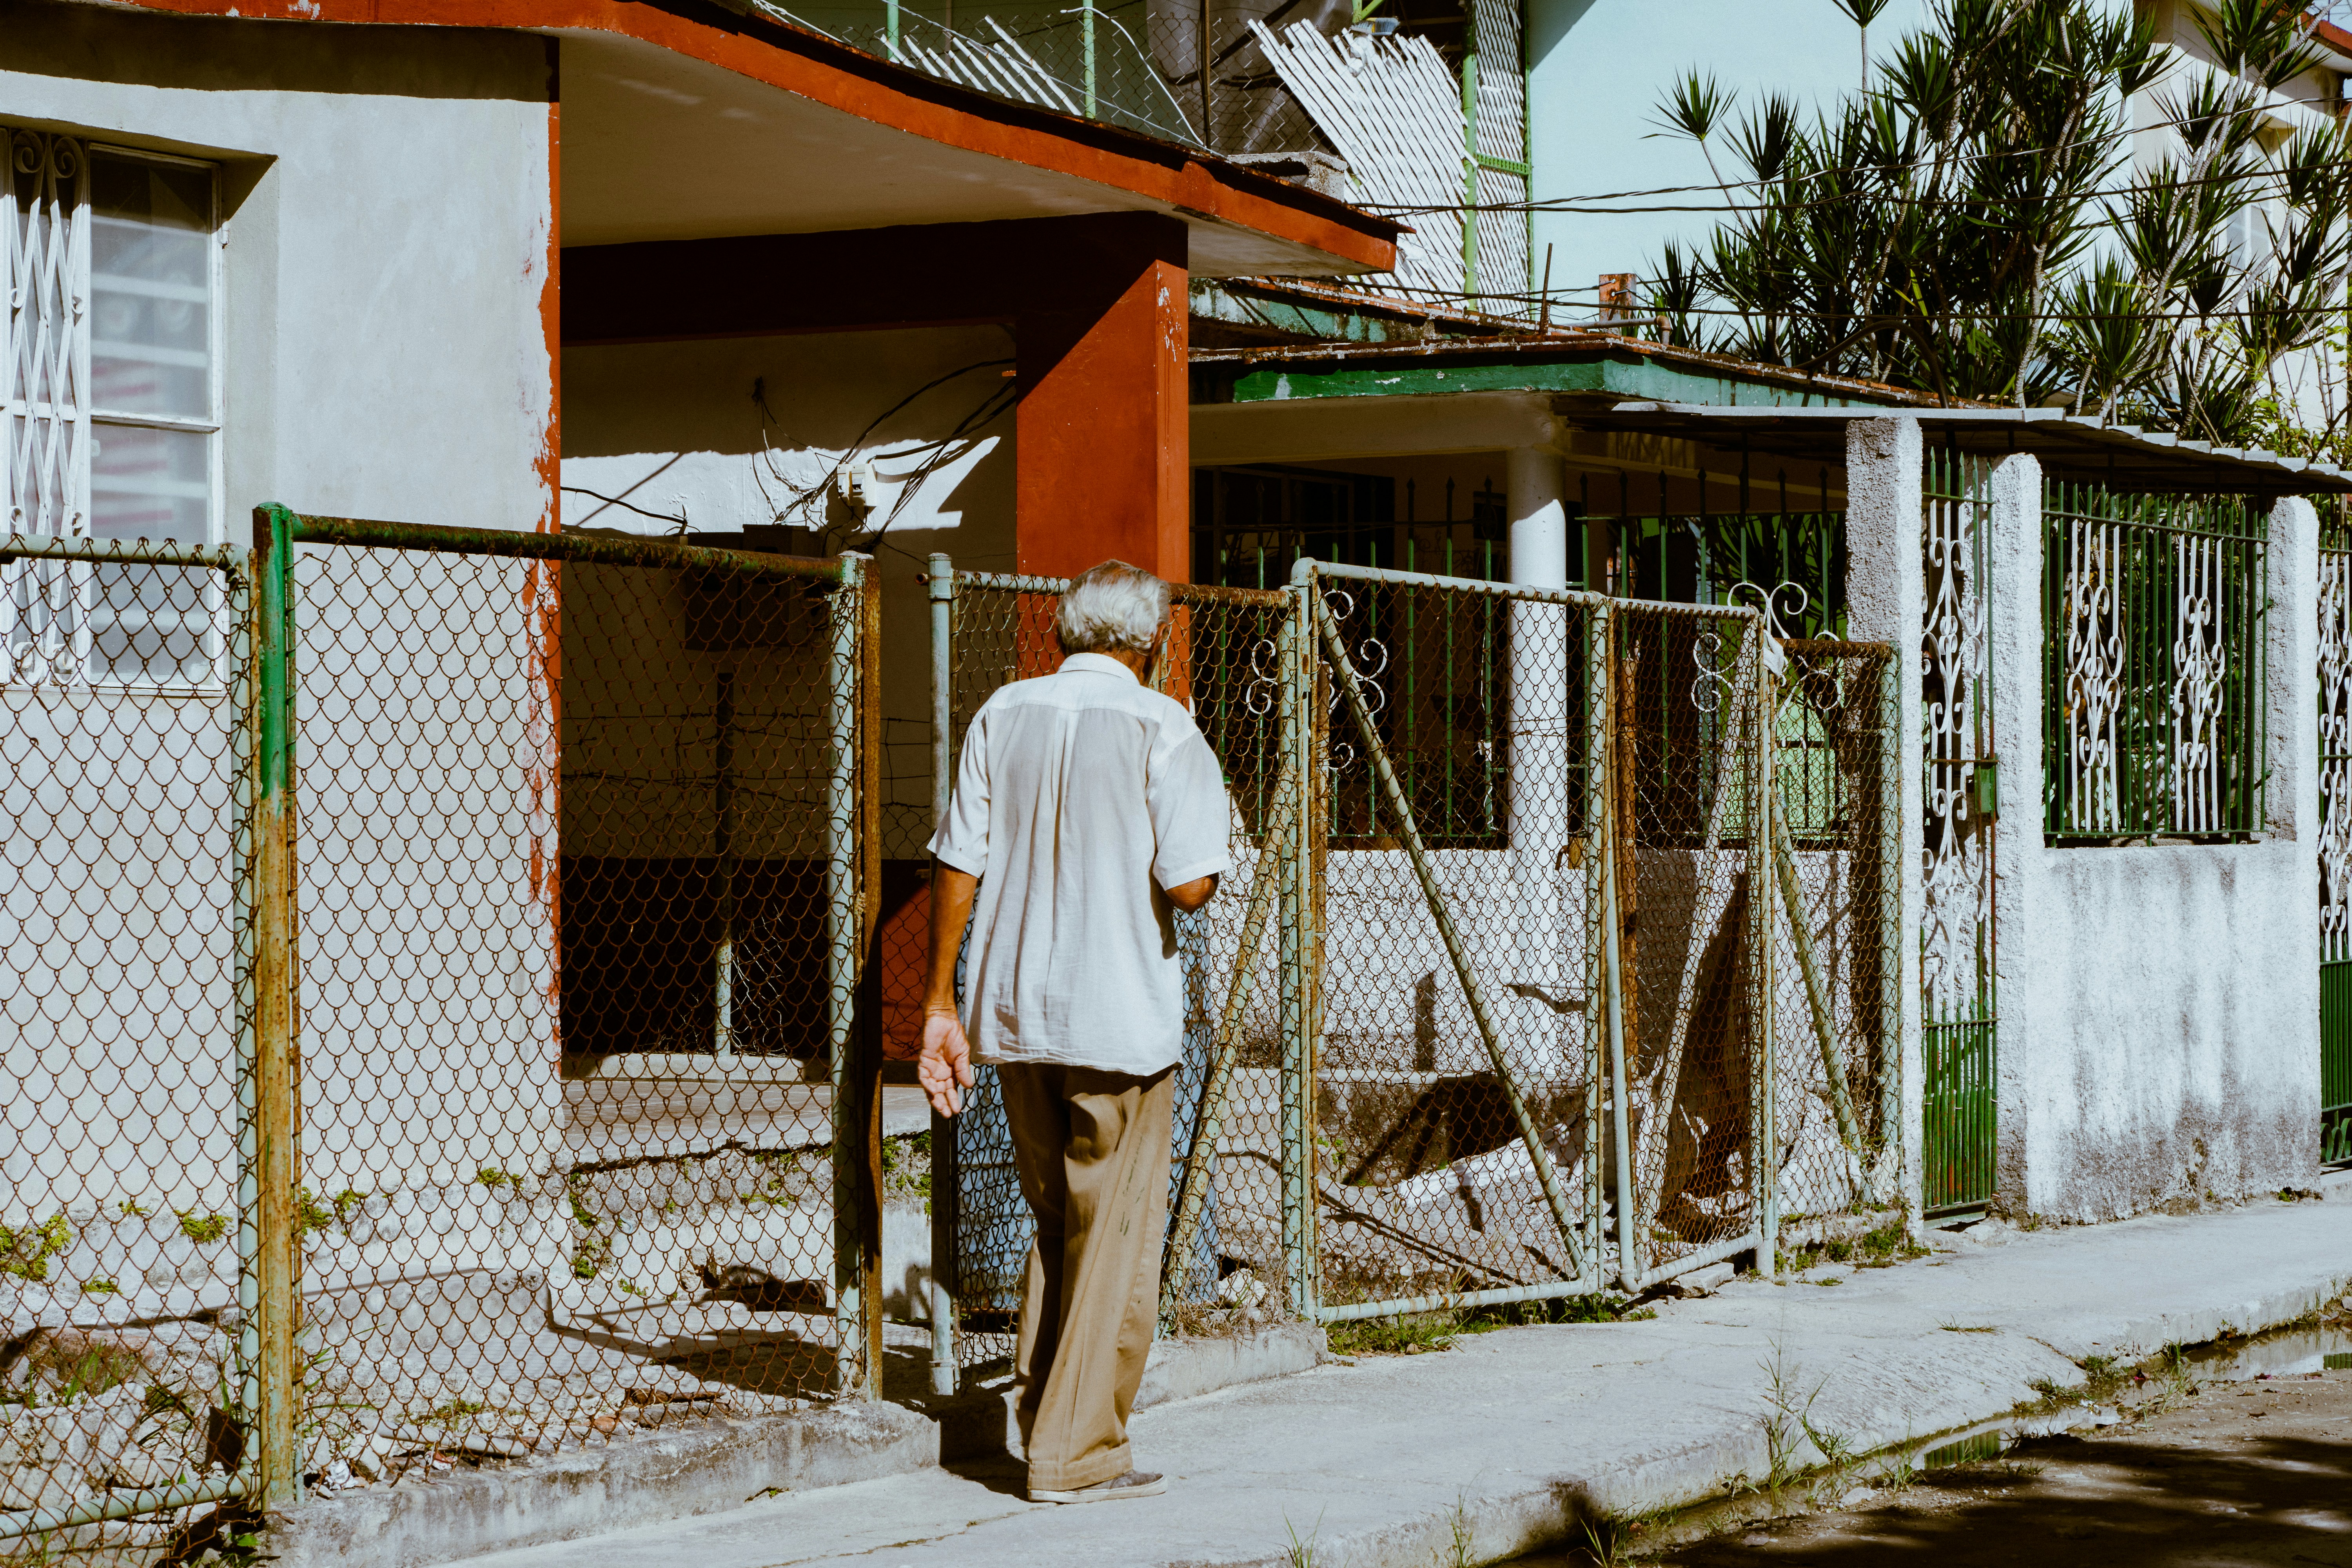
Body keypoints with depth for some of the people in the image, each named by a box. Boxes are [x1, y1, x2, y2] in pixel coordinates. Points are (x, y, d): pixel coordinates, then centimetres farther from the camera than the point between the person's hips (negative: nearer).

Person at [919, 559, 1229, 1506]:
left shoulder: (1003, 716, 6)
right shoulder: (1160, 728, -8)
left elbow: (958, 867, 4)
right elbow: (1191, 884, -16)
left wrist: (940, 1006, 8)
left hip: (1012, 1013, 5)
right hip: (1121, 1017, -5)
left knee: (1056, 1225, 19)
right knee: (1116, 1233, 3)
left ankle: (1043, 1423, 21)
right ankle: (1078, 1454, 3)